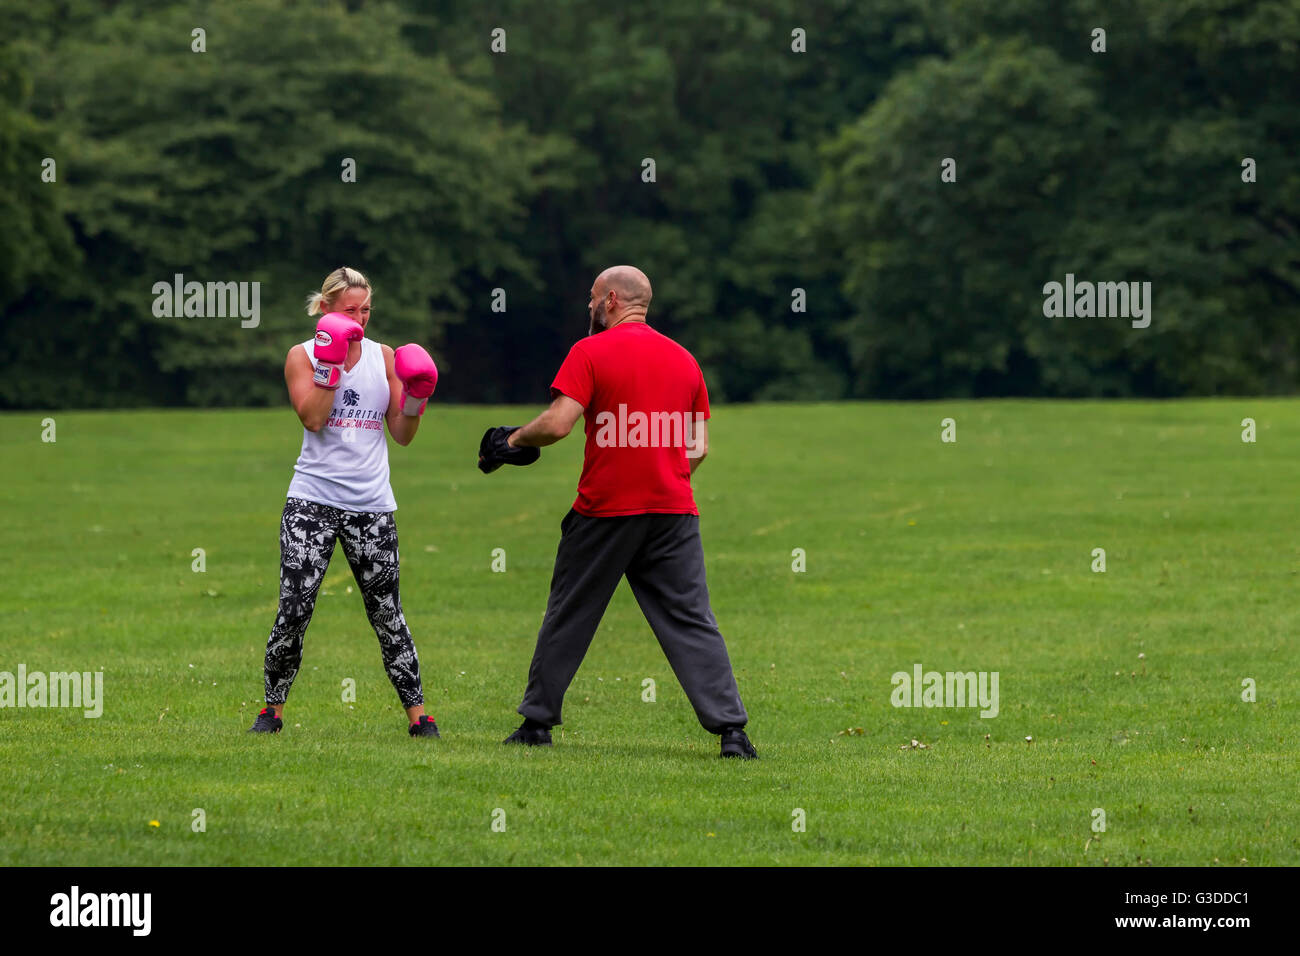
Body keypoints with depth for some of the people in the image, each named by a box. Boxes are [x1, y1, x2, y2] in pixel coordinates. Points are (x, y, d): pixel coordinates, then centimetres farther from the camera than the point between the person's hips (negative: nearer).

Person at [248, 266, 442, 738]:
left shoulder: (383, 357, 11)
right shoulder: (303, 355, 4)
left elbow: (402, 434, 9)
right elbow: (312, 419, -10)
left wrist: (416, 397, -8)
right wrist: (330, 365, -12)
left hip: (371, 504, 2)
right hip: (313, 500, -2)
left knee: (387, 612, 1)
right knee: (294, 610, -8)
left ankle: (418, 716, 4)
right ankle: (273, 708, 7)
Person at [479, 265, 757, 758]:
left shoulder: (591, 352, -5)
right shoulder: (683, 358, 9)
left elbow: (557, 423, -15)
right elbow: (699, 447, 10)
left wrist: (515, 439, 3)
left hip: (604, 511, -3)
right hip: (674, 511, 3)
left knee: (568, 617, 11)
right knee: (691, 621, 1)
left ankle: (537, 721, 19)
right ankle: (730, 729, -10)